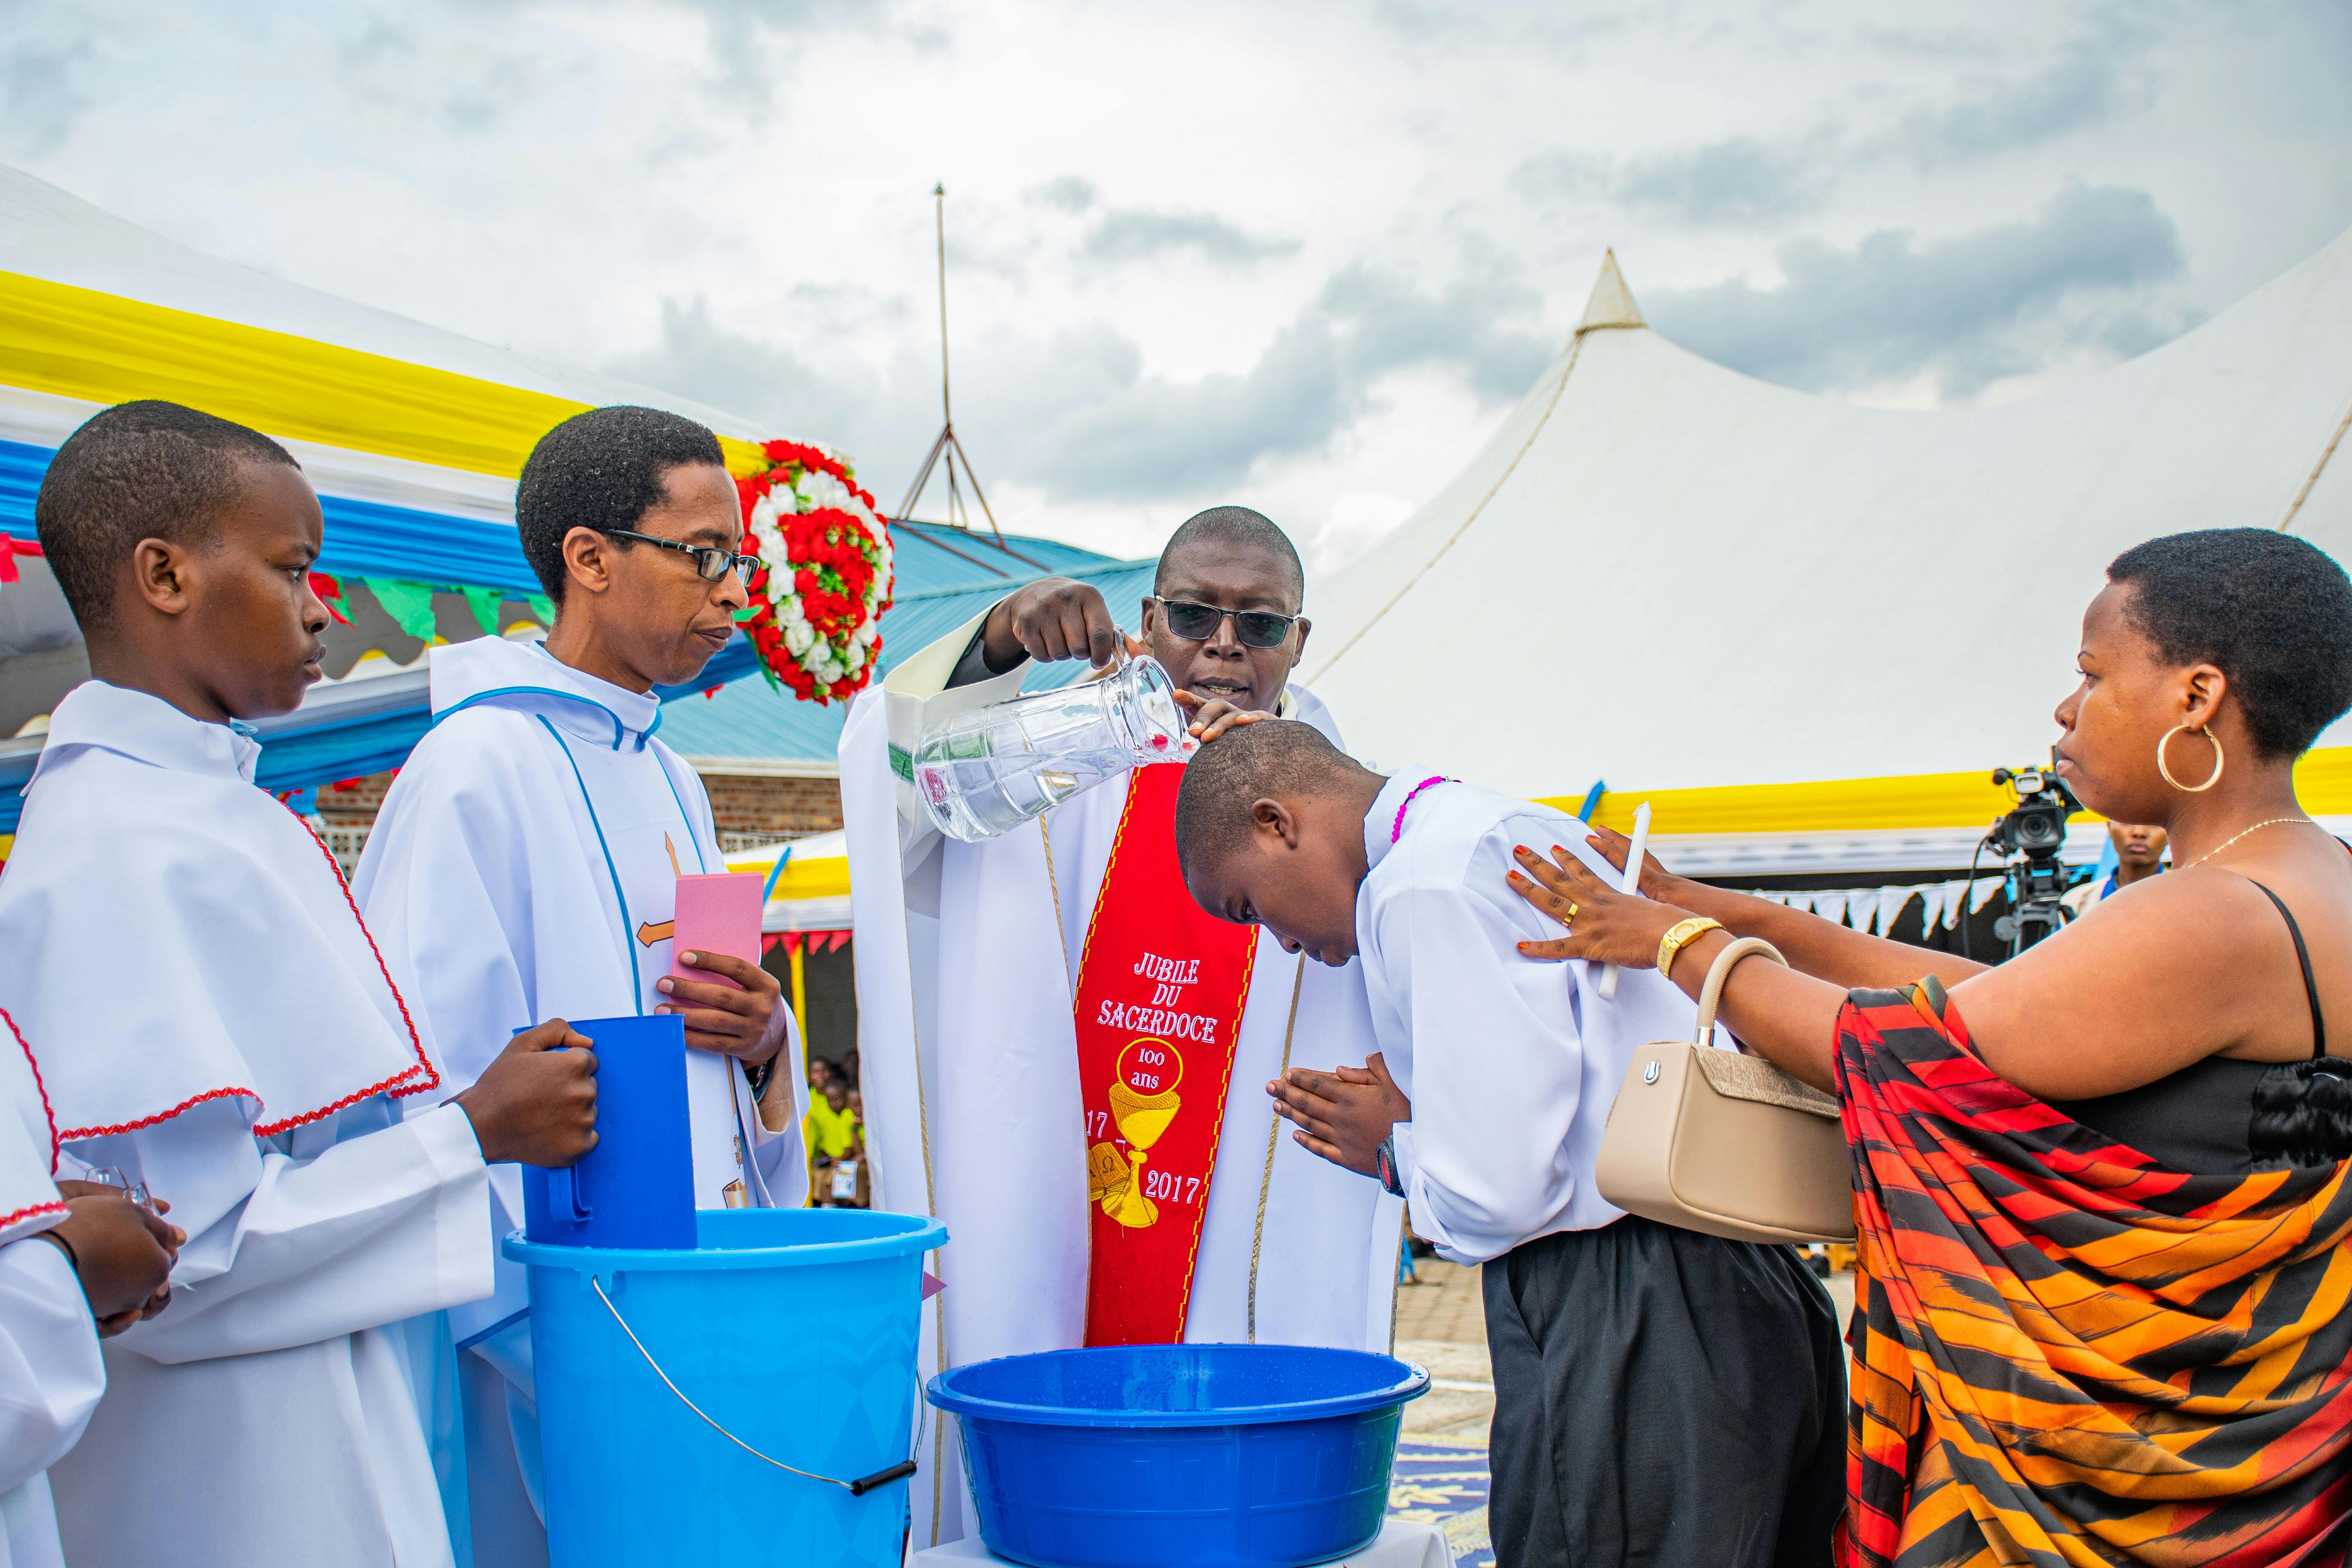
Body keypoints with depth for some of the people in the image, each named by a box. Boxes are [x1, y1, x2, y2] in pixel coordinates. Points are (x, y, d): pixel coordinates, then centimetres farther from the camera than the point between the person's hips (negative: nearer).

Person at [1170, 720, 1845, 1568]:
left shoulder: (1428, 883, -13)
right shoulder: (1529, 832, 17)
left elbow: (1498, 1195, -18)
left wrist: (1398, 1150, 2)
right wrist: (1413, 1140, 18)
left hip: (1625, 1335, -10)